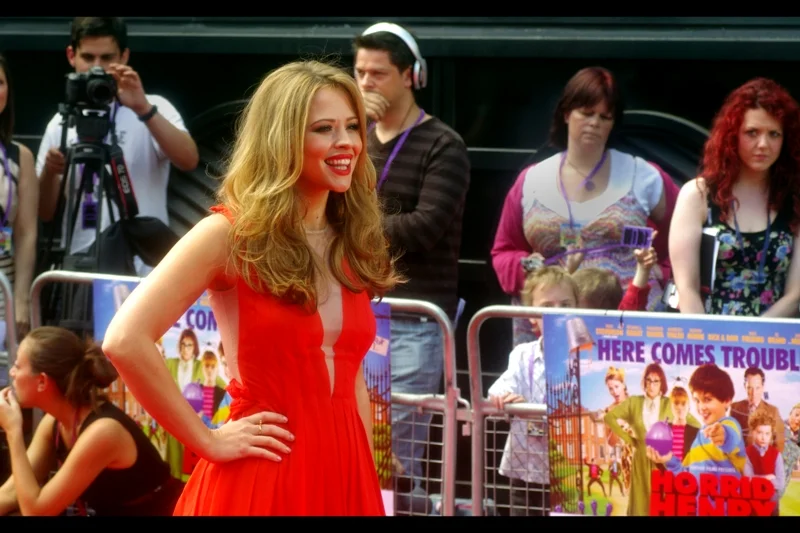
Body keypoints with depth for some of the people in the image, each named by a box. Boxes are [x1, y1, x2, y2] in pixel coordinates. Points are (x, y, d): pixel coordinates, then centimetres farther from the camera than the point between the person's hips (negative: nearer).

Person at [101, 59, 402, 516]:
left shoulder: (352, 244, 9)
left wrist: (369, 480, 11)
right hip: (261, 475, -6)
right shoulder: (230, 233, -11)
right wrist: (207, 440, -15)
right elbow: (125, 340, -20)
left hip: (342, 471, 6)